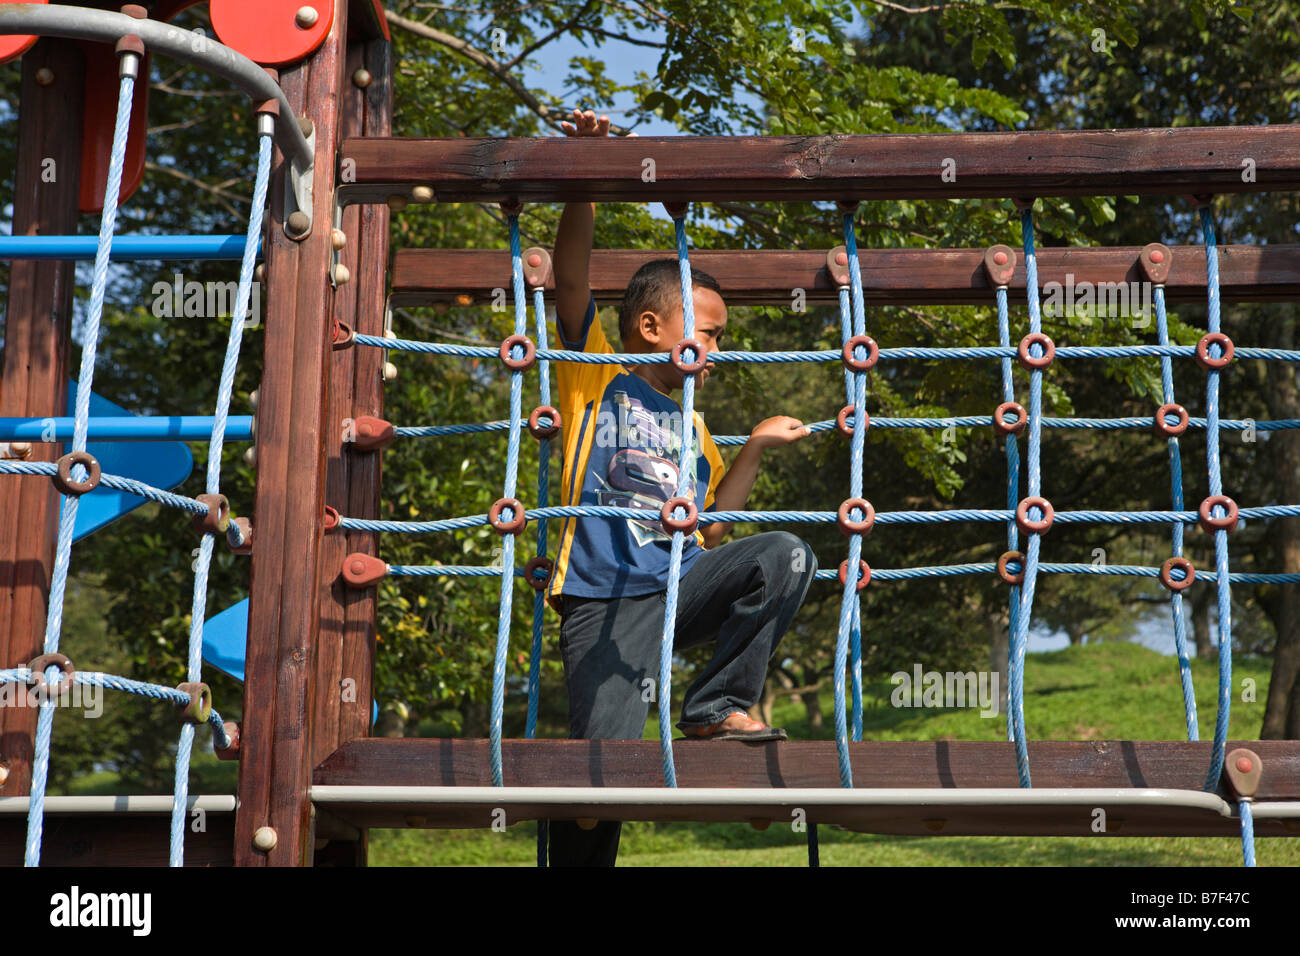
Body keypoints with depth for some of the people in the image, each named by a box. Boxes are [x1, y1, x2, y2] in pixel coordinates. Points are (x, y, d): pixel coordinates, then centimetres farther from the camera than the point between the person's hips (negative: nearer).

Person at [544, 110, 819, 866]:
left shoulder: (691, 425, 22)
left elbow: (713, 527, 22)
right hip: (606, 601, -5)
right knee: (607, 759, -16)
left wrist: (756, 449, 17)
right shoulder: (596, 379, 7)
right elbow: (572, 278, -6)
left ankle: (718, 707, -12)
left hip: (683, 589, 5)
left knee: (784, 554, -20)